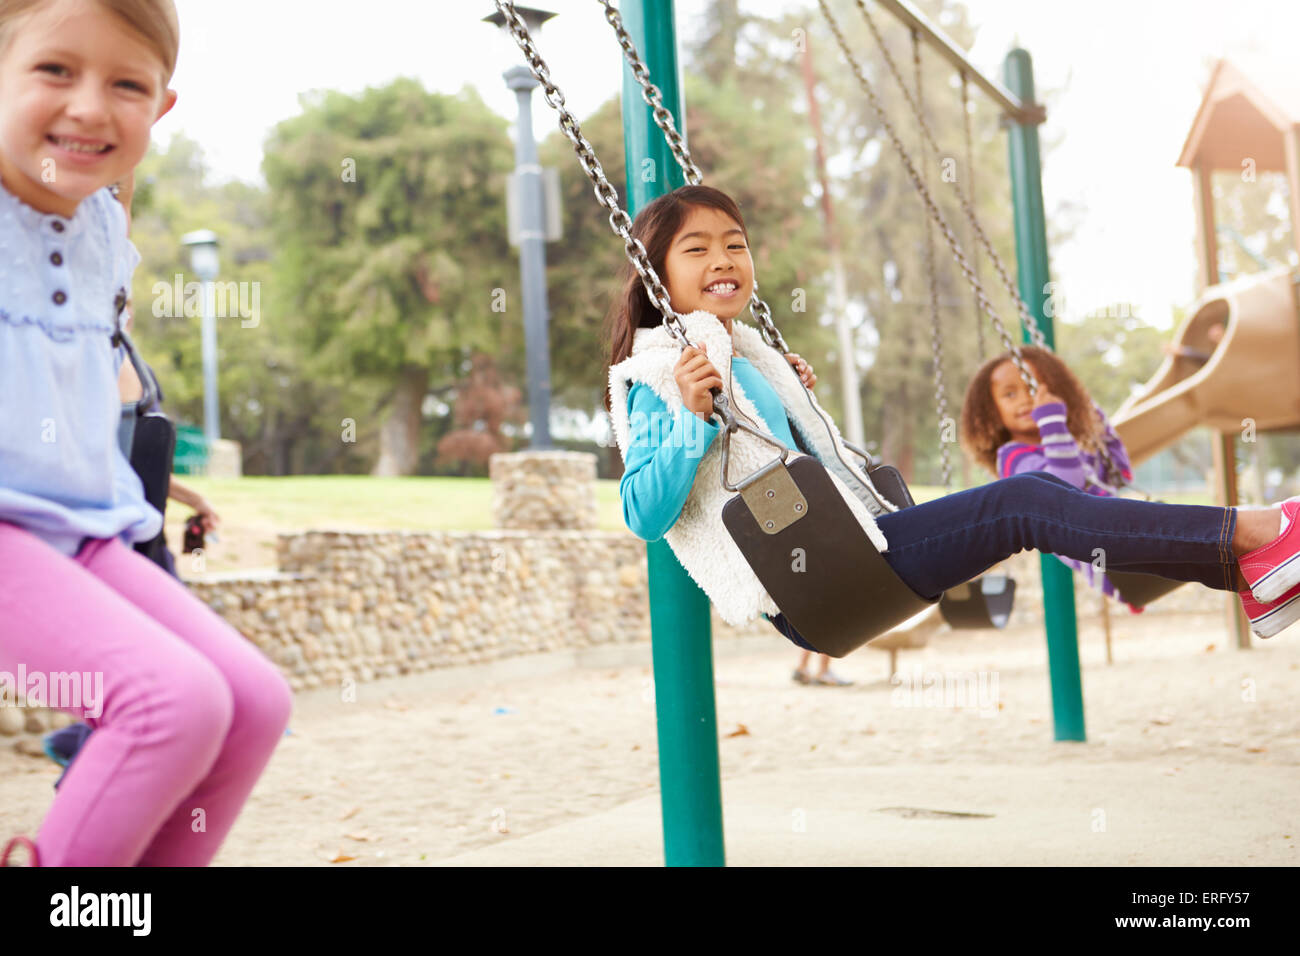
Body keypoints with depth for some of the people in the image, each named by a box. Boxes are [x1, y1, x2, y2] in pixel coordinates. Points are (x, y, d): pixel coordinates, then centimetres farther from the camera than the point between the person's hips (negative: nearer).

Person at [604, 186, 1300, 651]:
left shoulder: (749, 357, 20)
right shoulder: (657, 383, -6)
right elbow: (642, 516, -17)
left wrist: (793, 397, 18)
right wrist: (692, 418, -25)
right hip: (805, 588, -9)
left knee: (1033, 494, -3)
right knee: (1025, 504, -18)